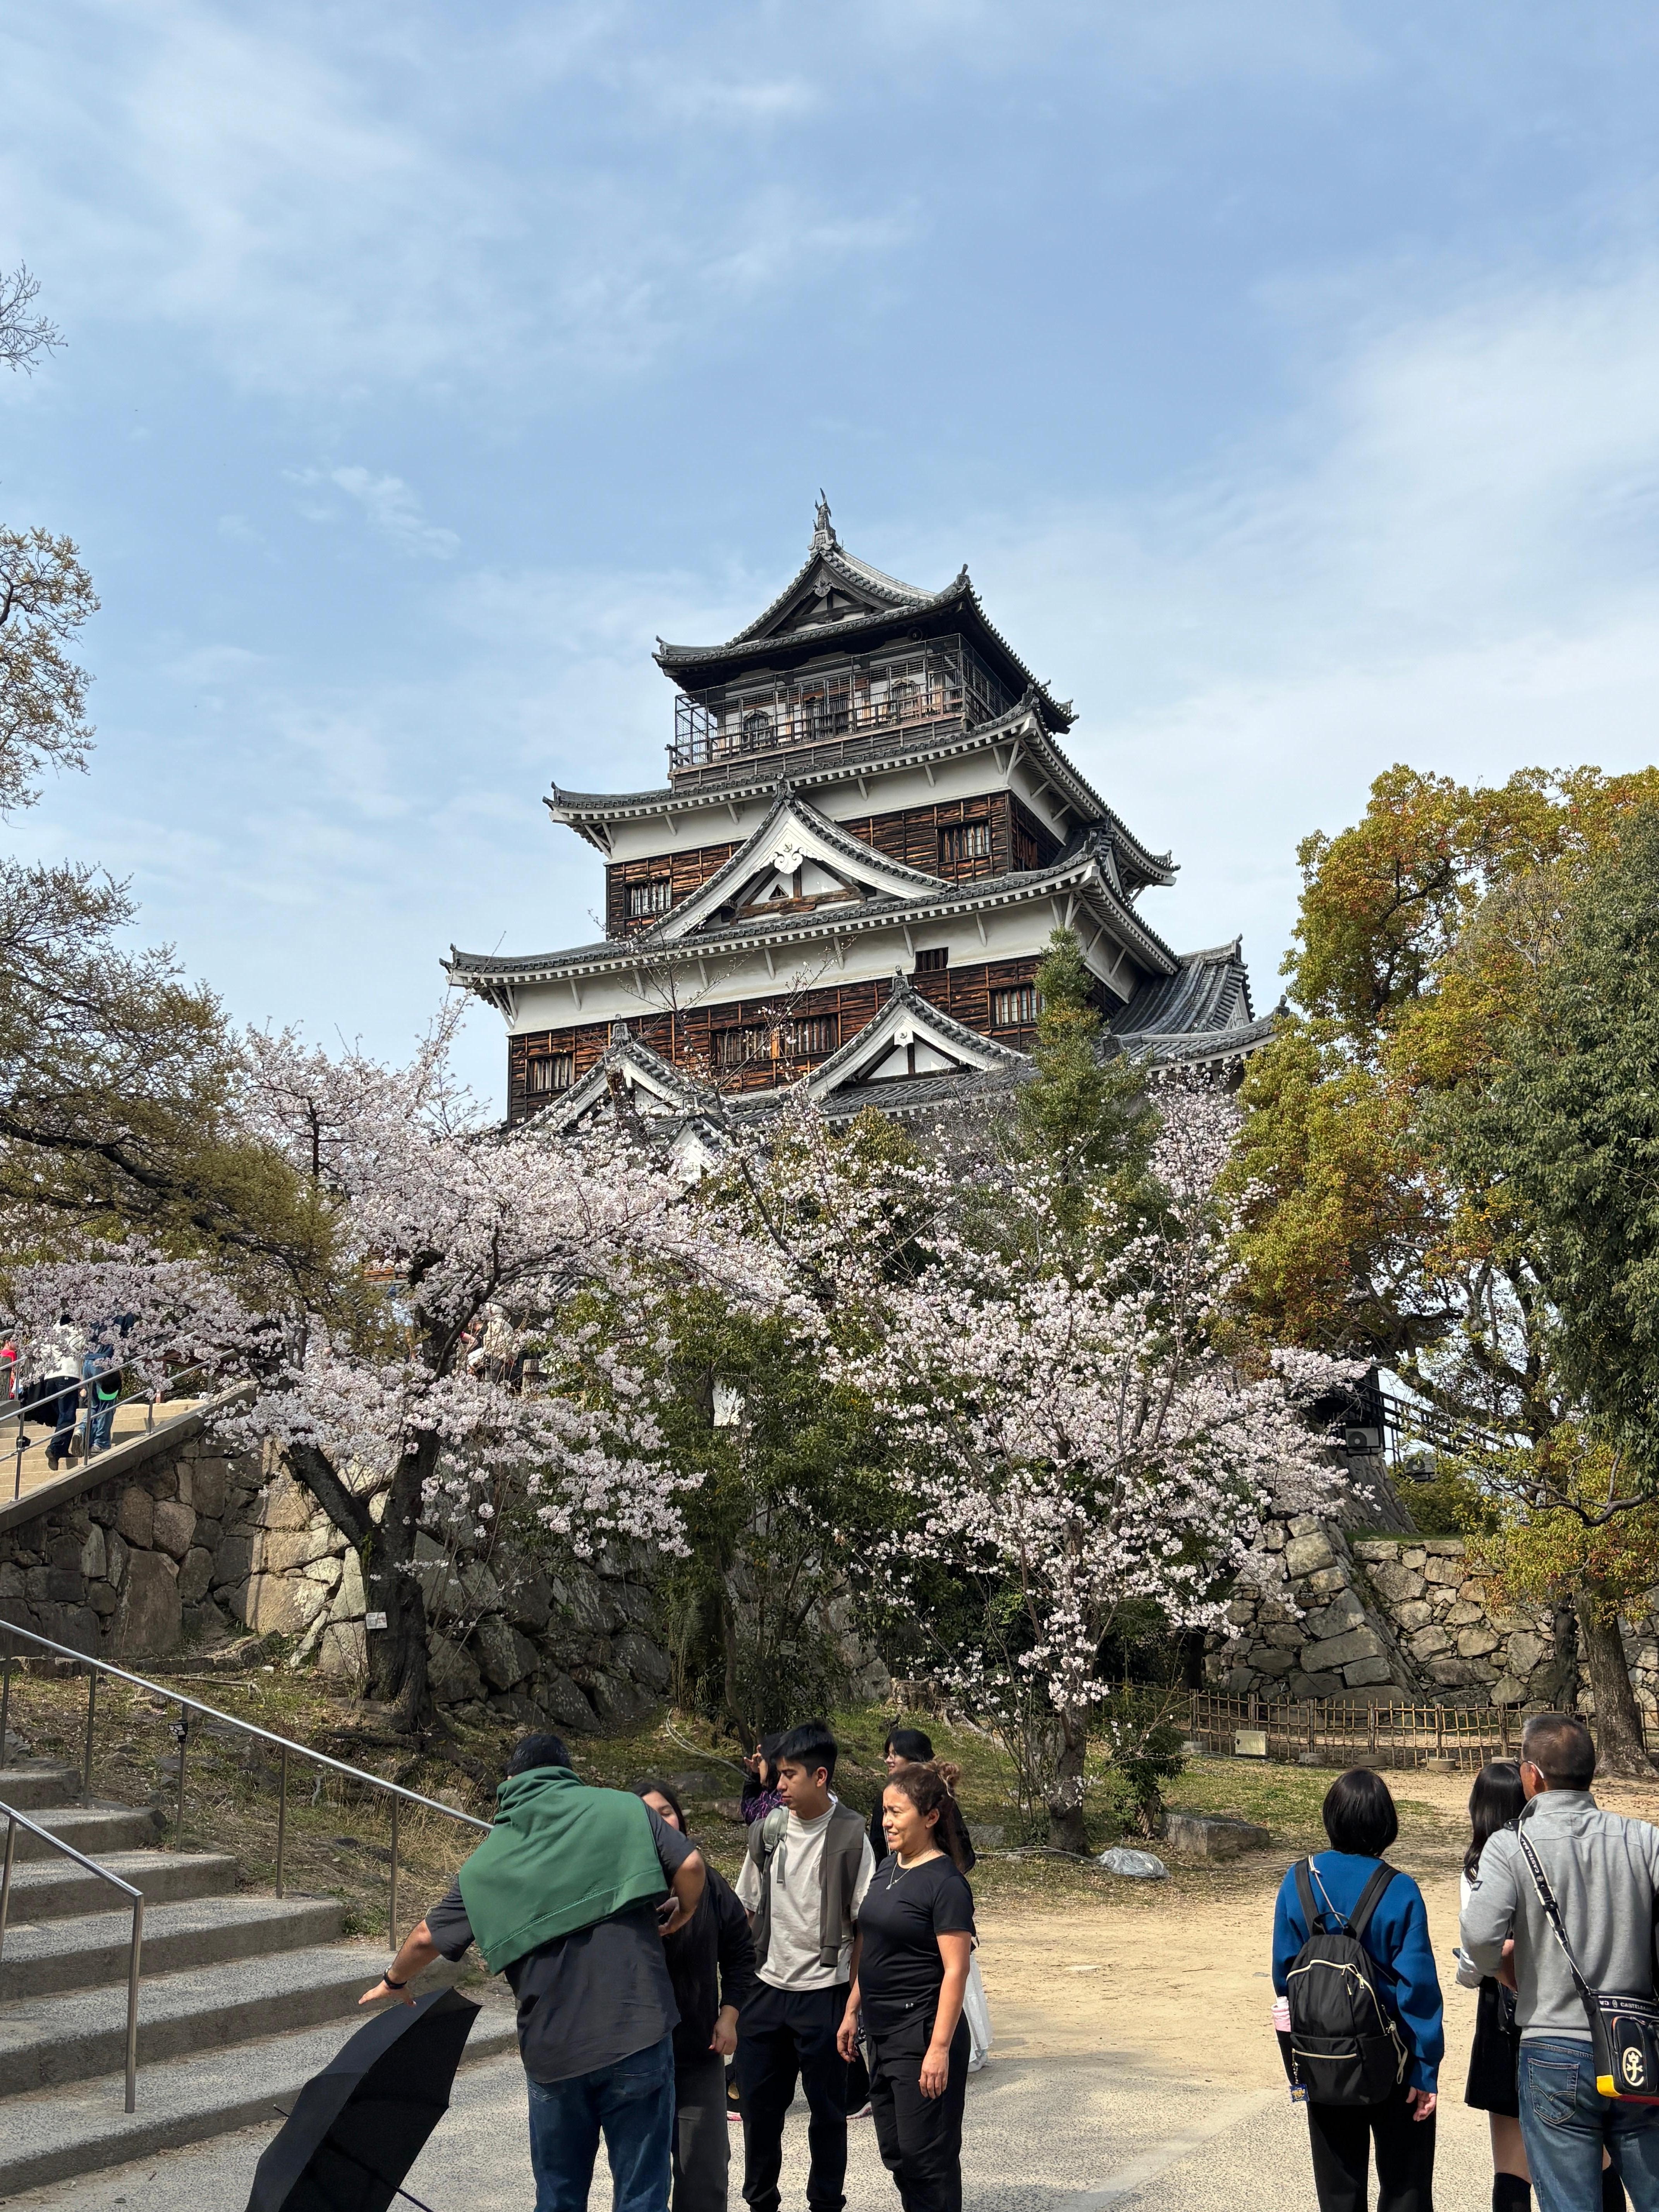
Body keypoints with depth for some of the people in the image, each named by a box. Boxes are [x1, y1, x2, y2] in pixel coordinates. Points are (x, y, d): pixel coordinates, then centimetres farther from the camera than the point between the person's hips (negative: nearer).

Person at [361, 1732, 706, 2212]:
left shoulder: (491, 1859, 8)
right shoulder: (624, 1809, 1)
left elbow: (428, 1938, 11)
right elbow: (690, 1864, -10)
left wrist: (394, 1982, 31)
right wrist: (683, 1913, 10)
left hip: (553, 2050, 2)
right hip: (638, 2035, -2)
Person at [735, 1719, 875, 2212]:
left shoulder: (849, 1836, -11)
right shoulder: (767, 1830, 2)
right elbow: (747, 1909, 10)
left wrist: (855, 1995, -10)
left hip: (823, 1991, -4)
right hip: (766, 1987, 4)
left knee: (827, 2108, 8)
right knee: (759, 2102, 10)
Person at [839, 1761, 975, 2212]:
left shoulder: (945, 1883, -16)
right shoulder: (888, 1867, 8)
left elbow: (955, 1971, -19)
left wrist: (940, 2047, -22)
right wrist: (852, 2011, 16)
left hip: (922, 2034, -8)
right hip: (883, 2034, 8)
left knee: (926, 2156, 1)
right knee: (895, 2153, 15)